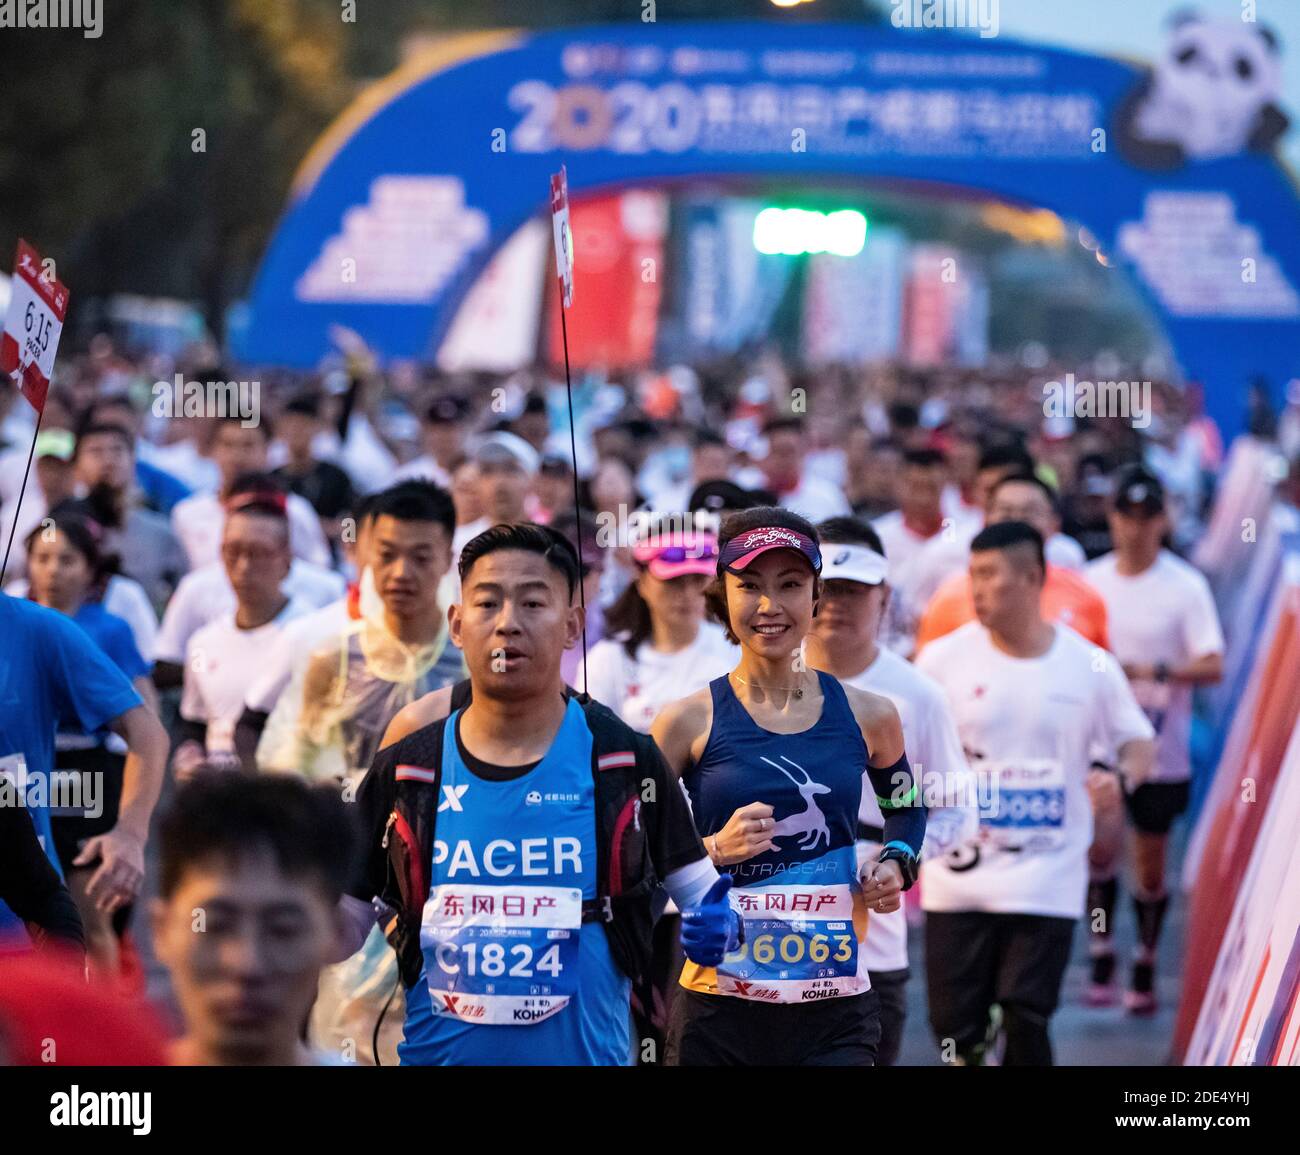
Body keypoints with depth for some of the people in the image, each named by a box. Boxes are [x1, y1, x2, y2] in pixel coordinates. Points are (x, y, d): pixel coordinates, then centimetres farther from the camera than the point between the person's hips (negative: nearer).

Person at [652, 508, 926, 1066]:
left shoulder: (867, 716, 6)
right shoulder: (689, 722, -2)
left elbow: (907, 805, 25)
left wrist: (896, 864, 6)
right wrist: (714, 851, -16)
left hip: (837, 1008, 1)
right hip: (720, 1008, -1)